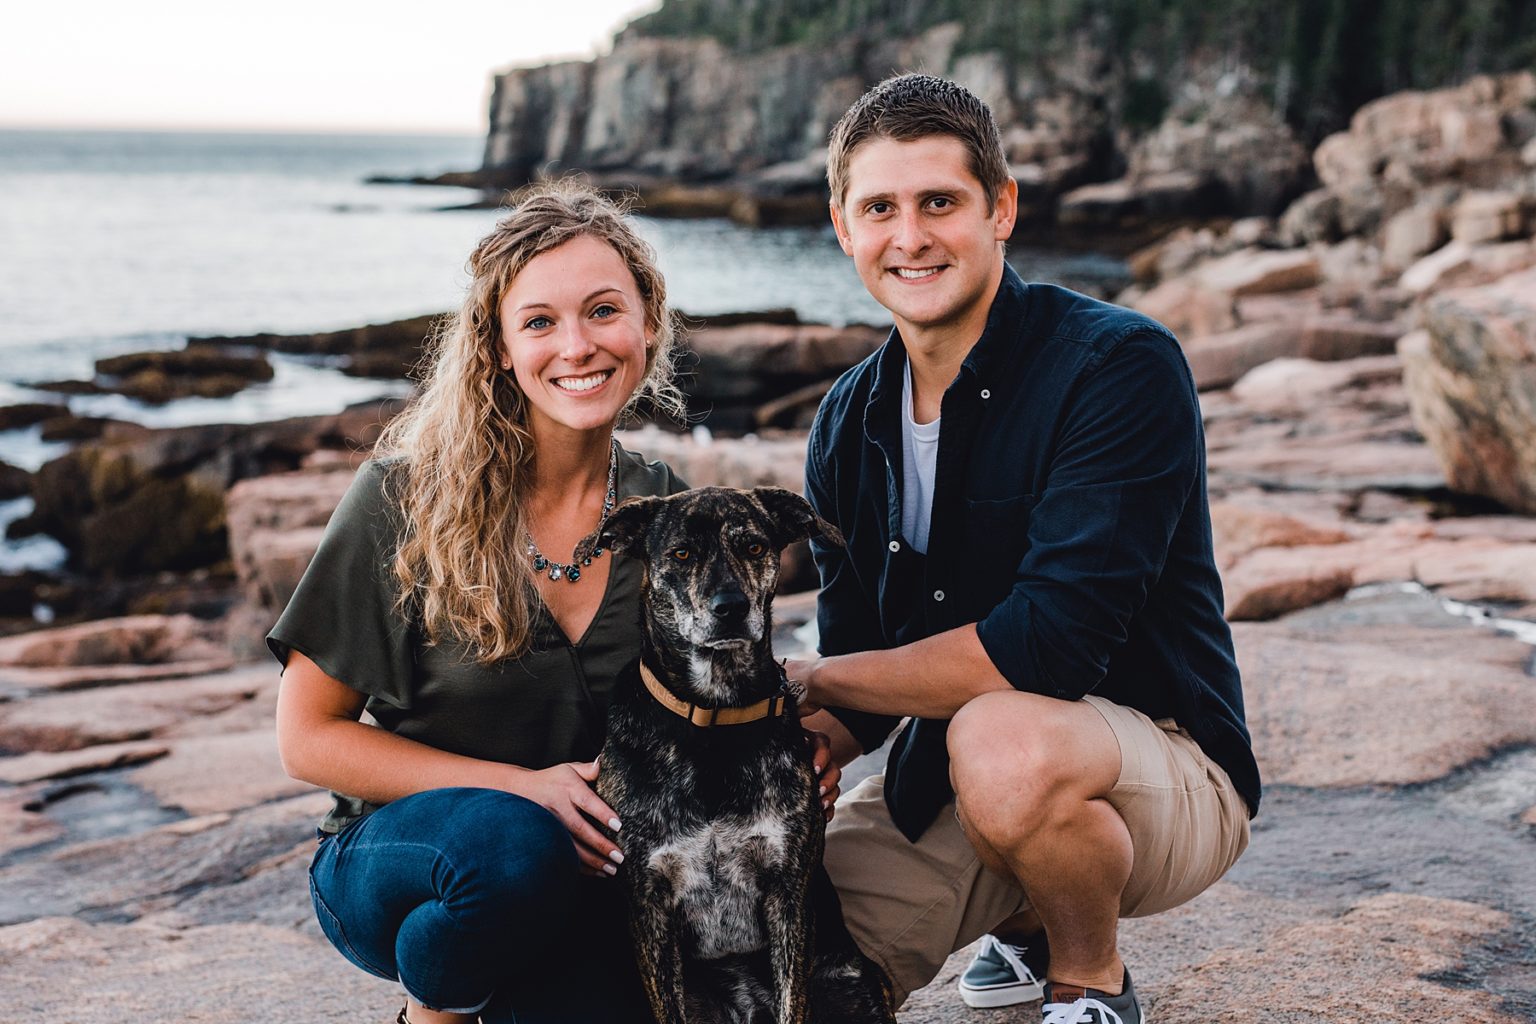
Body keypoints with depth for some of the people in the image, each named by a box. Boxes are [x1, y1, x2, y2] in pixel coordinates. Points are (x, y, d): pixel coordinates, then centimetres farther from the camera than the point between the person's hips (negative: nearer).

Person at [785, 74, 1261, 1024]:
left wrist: (815, 679, -18)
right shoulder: (850, 421, 2)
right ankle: (1029, 918, 21)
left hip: (1160, 760, -6)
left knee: (1002, 745, -38)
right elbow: (858, 669, 5)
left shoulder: (1119, 365, -19)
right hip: (939, 780, 6)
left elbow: (1055, 640, -28)